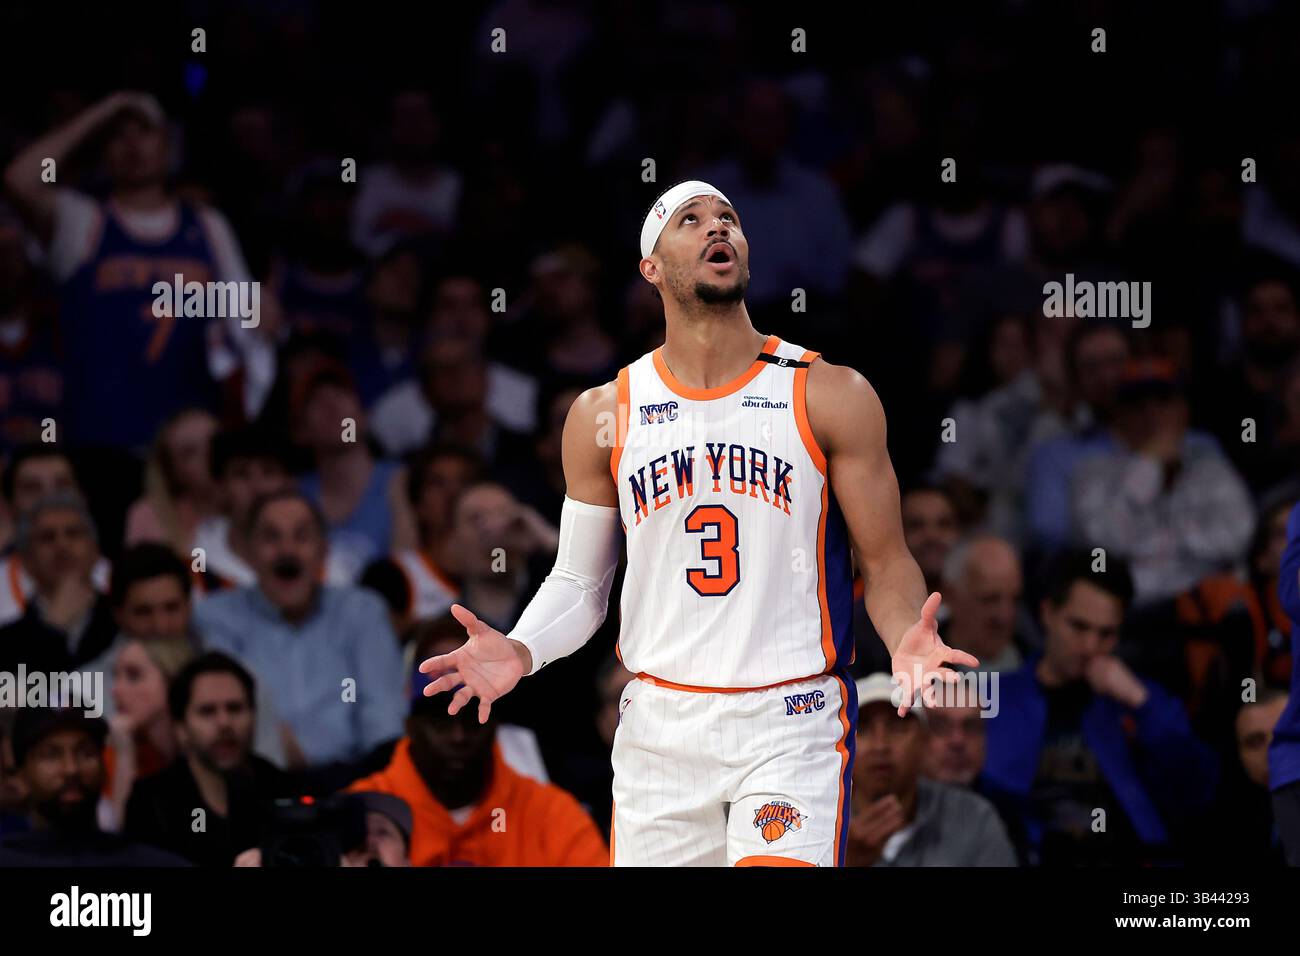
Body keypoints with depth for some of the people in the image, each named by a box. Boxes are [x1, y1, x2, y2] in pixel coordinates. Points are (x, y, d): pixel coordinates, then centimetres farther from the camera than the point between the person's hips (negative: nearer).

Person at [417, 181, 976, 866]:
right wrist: (521, 652, -7)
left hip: (790, 722, -3)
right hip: (659, 726, 3)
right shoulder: (604, 416, 7)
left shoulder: (830, 397, 1)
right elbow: (579, 583, 13)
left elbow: (886, 564, 3)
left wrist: (906, 641, -18)